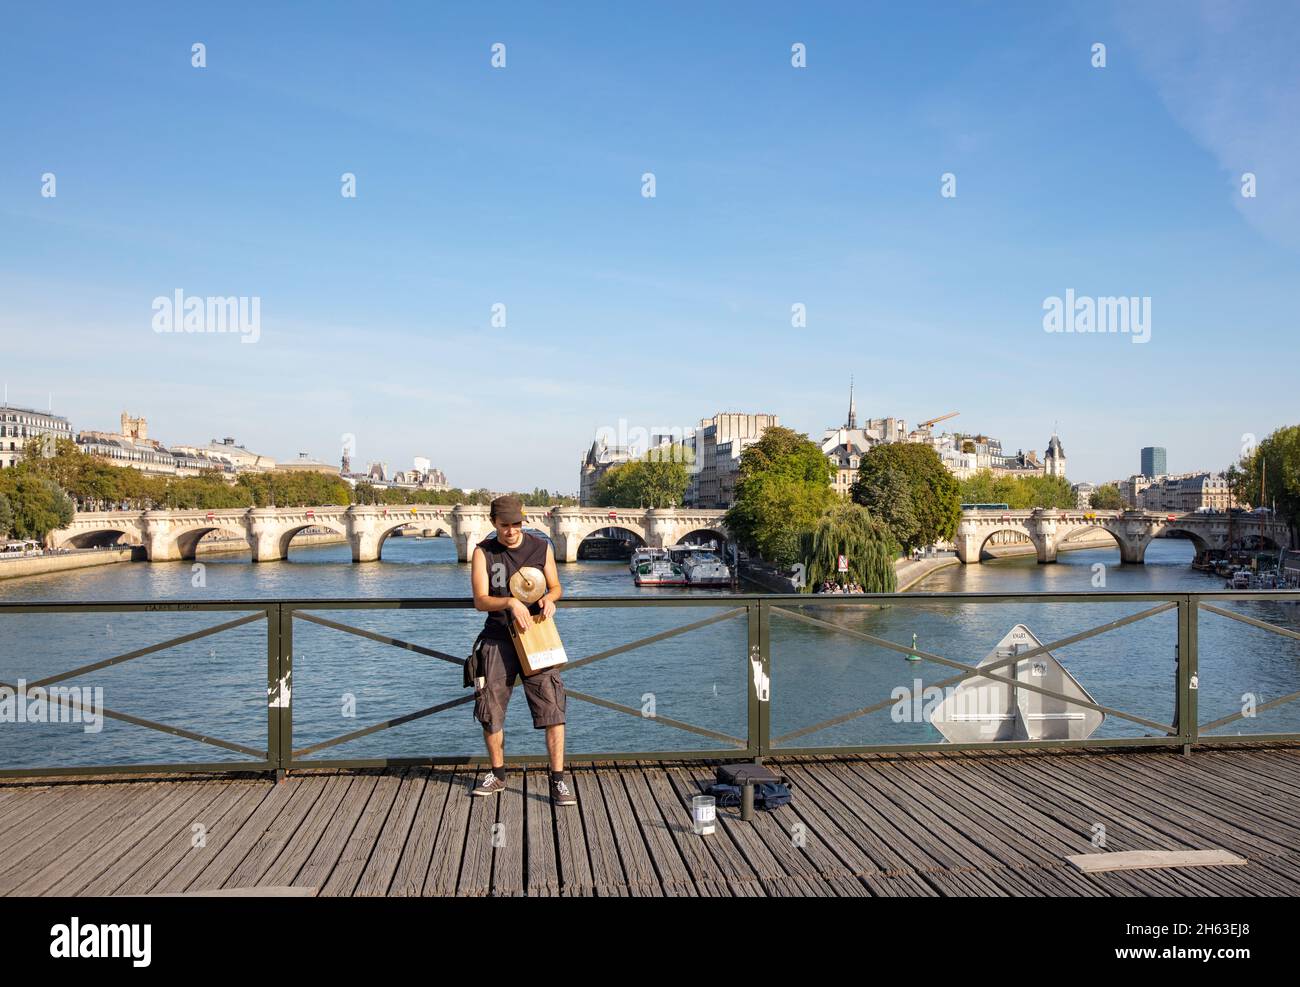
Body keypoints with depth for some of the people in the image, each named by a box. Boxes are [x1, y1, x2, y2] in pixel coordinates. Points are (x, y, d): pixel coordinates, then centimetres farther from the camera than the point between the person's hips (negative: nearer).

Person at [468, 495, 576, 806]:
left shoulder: (542, 547, 4)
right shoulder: (483, 552, 0)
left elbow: (556, 586, 13)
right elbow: (480, 600, -7)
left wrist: (549, 598, -10)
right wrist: (510, 602, -25)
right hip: (497, 638, 1)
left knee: (552, 707, -9)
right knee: (490, 709, 7)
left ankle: (558, 779, -3)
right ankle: (497, 775, 26)